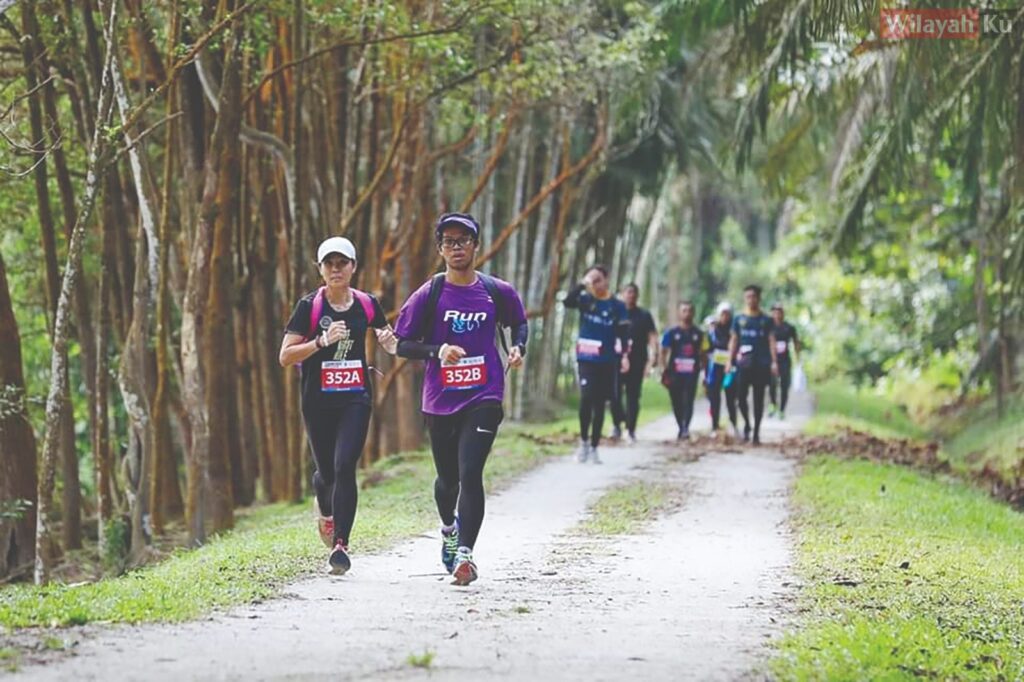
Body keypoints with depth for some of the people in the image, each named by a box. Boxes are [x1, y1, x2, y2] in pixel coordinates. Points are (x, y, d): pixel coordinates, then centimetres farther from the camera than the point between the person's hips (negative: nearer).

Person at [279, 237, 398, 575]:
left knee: (345, 467, -15)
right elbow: (285, 357, -8)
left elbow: (392, 344, 19)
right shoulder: (309, 306, -4)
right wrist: (321, 341, -21)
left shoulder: (367, 304, 3)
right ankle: (325, 510, 46)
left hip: (355, 398, 0)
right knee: (327, 470, 9)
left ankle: (340, 545, -14)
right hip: (318, 401, 0)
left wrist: (390, 341, -5)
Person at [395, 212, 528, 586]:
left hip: (484, 398, -1)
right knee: (448, 477, 15)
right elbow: (402, 344, -1)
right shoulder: (428, 295, -3)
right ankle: (449, 528, 46)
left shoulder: (497, 292, 1)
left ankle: (465, 553, -17)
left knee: (470, 473, -17)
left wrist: (518, 347, 0)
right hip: (440, 401, 1)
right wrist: (436, 351, -18)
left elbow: (519, 322, 20)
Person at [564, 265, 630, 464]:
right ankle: (584, 441, 1)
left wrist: (625, 355, -11)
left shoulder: (617, 305, 3)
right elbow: (568, 302, -18)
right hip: (586, 359, -1)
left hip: (607, 362, 1)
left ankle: (594, 447, 14)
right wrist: (582, 284, -21)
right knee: (586, 398, -17)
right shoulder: (585, 299, 2)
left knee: (599, 404, 6)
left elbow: (623, 333, 1)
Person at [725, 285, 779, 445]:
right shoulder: (739, 320, 9)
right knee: (741, 396, -8)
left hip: (761, 364, -1)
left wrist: (774, 362, -8)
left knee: (759, 399, 3)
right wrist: (730, 361, 1)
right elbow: (734, 341, 10)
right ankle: (746, 424, 16)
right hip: (744, 364, 1)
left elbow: (771, 341, 2)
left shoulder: (766, 320, 6)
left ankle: (756, 432, 10)